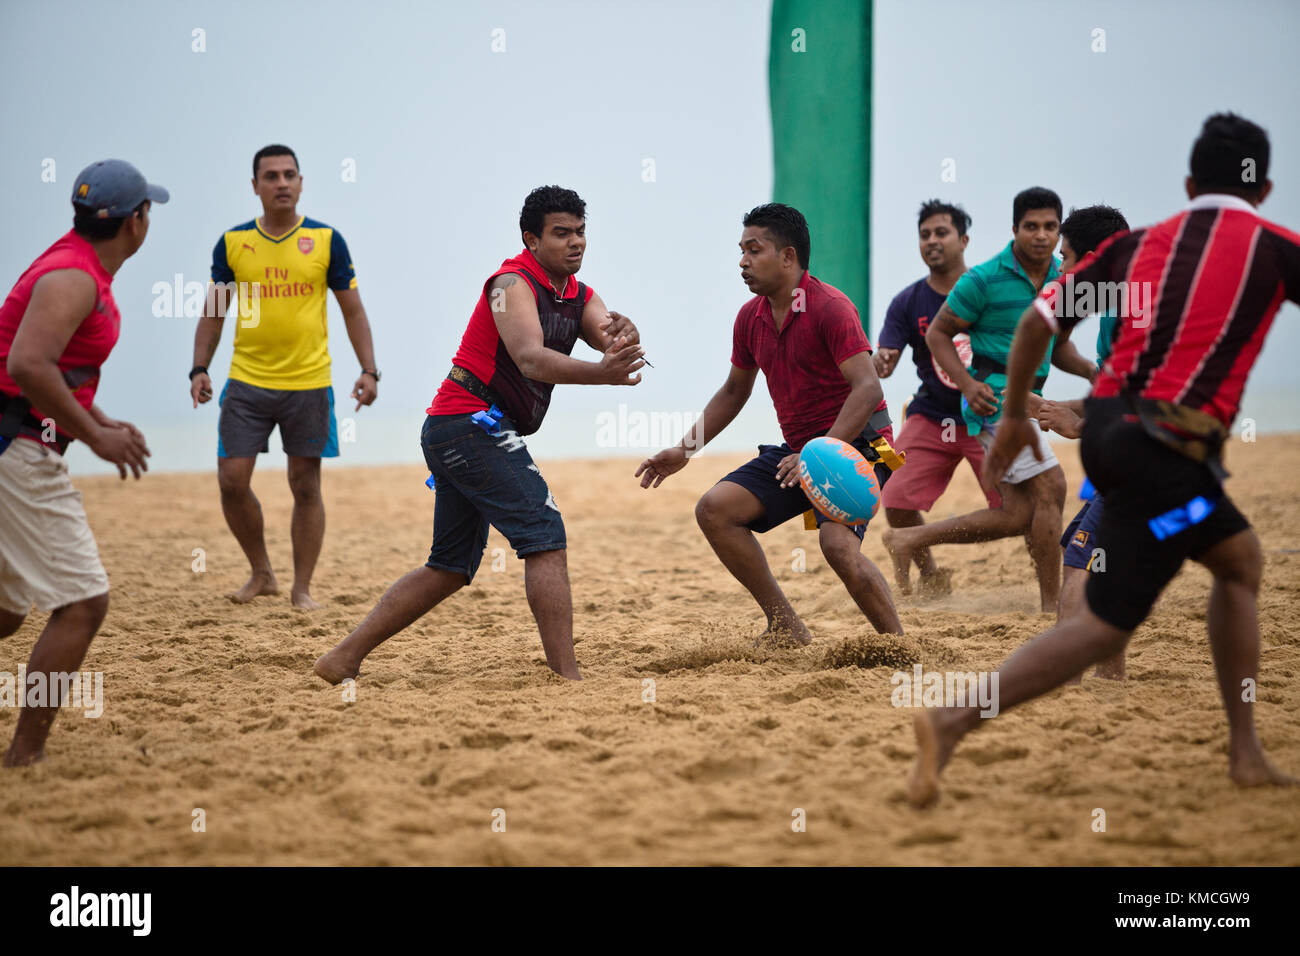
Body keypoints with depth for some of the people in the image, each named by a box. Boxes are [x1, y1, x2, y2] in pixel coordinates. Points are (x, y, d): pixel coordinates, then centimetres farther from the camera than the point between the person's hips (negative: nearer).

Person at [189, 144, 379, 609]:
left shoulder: (326, 240, -1)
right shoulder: (232, 242, 3)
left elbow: (352, 310, 4)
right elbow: (213, 311, 9)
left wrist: (368, 369, -5)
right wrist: (199, 368, -3)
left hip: (308, 384, -1)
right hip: (247, 382, 1)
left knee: (306, 487, 3)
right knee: (232, 480, -3)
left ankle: (302, 588, 13)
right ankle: (261, 573, 18)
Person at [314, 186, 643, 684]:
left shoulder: (578, 296, 14)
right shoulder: (513, 283, -12)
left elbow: (618, 338, -4)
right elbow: (531, 359, -28)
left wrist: (624, 334, -29)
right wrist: (600, 373, -44)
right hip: (472, 422, -10)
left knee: (450, 568, 13)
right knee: (546, 538, -16)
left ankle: (342, 660, 15)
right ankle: (566, 677, -21)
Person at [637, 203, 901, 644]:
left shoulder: (829, 307, -16)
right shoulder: (750, 318, 8)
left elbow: (868, 388, -24)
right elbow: (734, 390, 23)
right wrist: (686, 448, 17)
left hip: (853, 444, -8)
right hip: (797, 449, 8)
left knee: (838, 543, -30)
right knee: (715, 508, -7)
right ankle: (785, 627, 0)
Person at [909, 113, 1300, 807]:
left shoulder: (1138, 243, 14)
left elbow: (1039, 319, 12)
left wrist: (1013, 414, 21)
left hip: (1106, 424, 8)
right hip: (1163, 450, -7)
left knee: (1239, 559, 23)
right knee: (1107, 623, -6)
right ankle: (954, 722, -16)